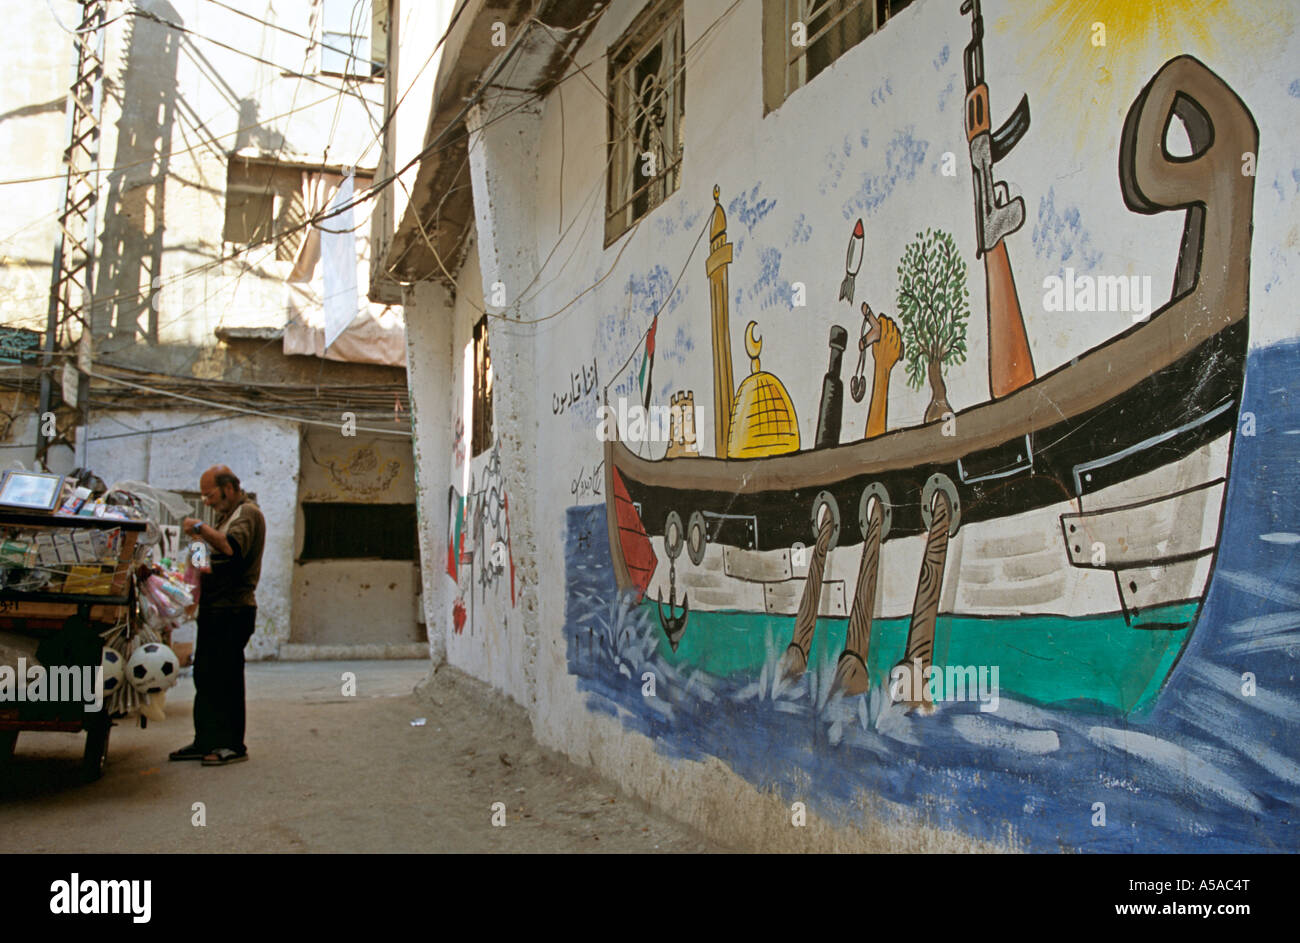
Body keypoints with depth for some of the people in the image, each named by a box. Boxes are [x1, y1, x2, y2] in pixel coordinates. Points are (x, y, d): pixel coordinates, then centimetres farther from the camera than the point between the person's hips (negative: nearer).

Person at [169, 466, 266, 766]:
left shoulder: (247, 513, -10)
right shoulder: (227, 515, 22)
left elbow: (232, 548, -30)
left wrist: (200, 528, -21)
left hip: (233, 609, -10)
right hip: (214, 607, 10)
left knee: (225, 677, -7)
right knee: (205, 676, 12)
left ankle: (232, 745, 0)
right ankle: (205, 741, 19)